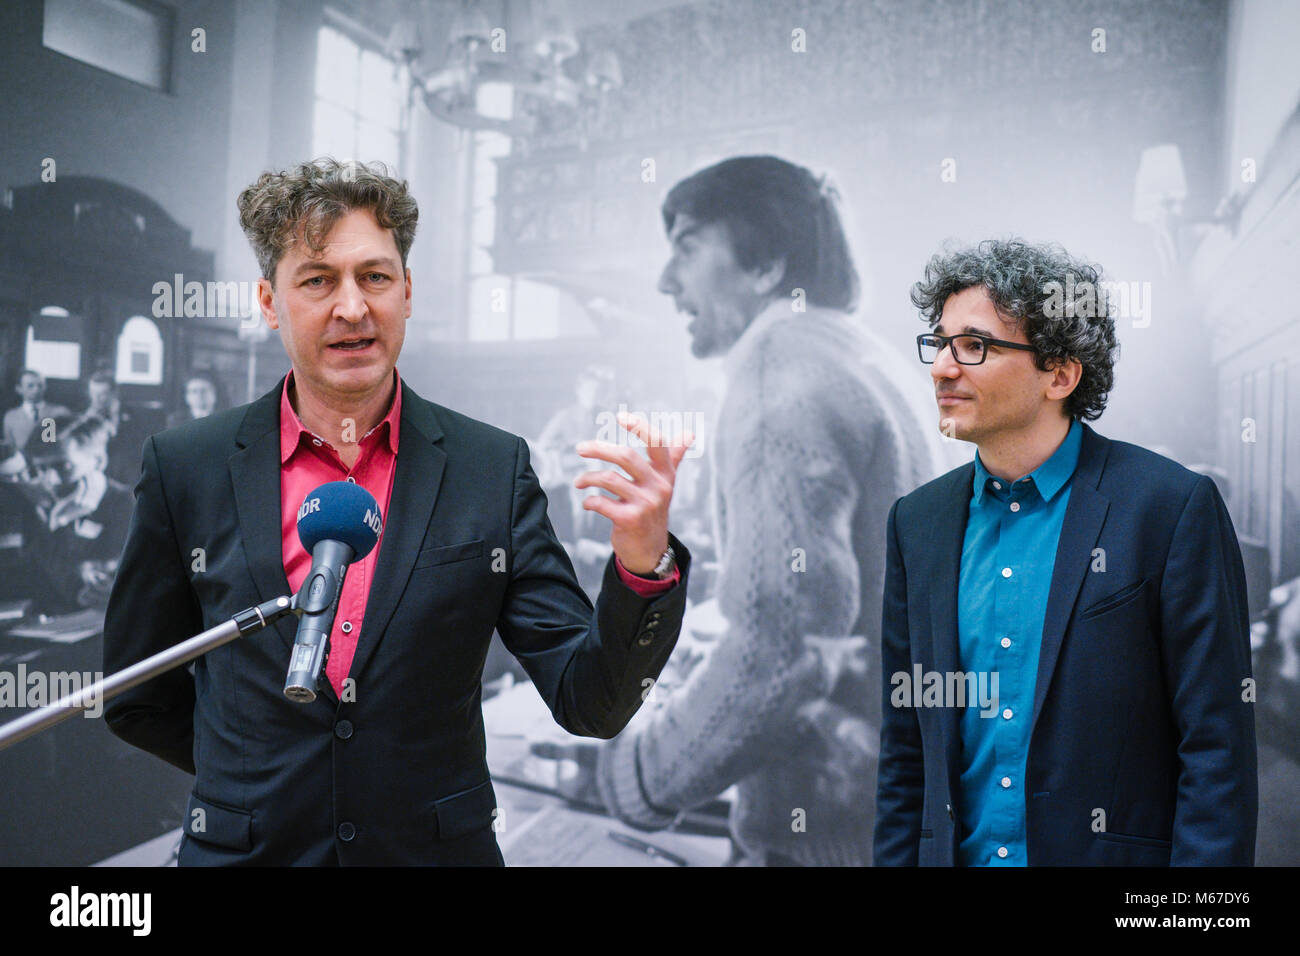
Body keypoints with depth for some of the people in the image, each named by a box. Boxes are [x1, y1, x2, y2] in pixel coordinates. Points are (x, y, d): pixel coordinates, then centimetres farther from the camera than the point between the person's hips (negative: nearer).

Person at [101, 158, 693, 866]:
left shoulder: (494, 468, -6)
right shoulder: (184, 468, -5)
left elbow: (588, 703, -9)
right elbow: (139, 700, 5)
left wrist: (643, 565, -24)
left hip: (441, 848, 0)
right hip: (239, 851, 0)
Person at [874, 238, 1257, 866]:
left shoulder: (1174, 507, -11)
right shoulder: (917, 521, 4)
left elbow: (1218, 750, -11)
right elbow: (904, 752, 8)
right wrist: (895, 859, 3)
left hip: (1115, 851, -4)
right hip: (958, 852, 4)